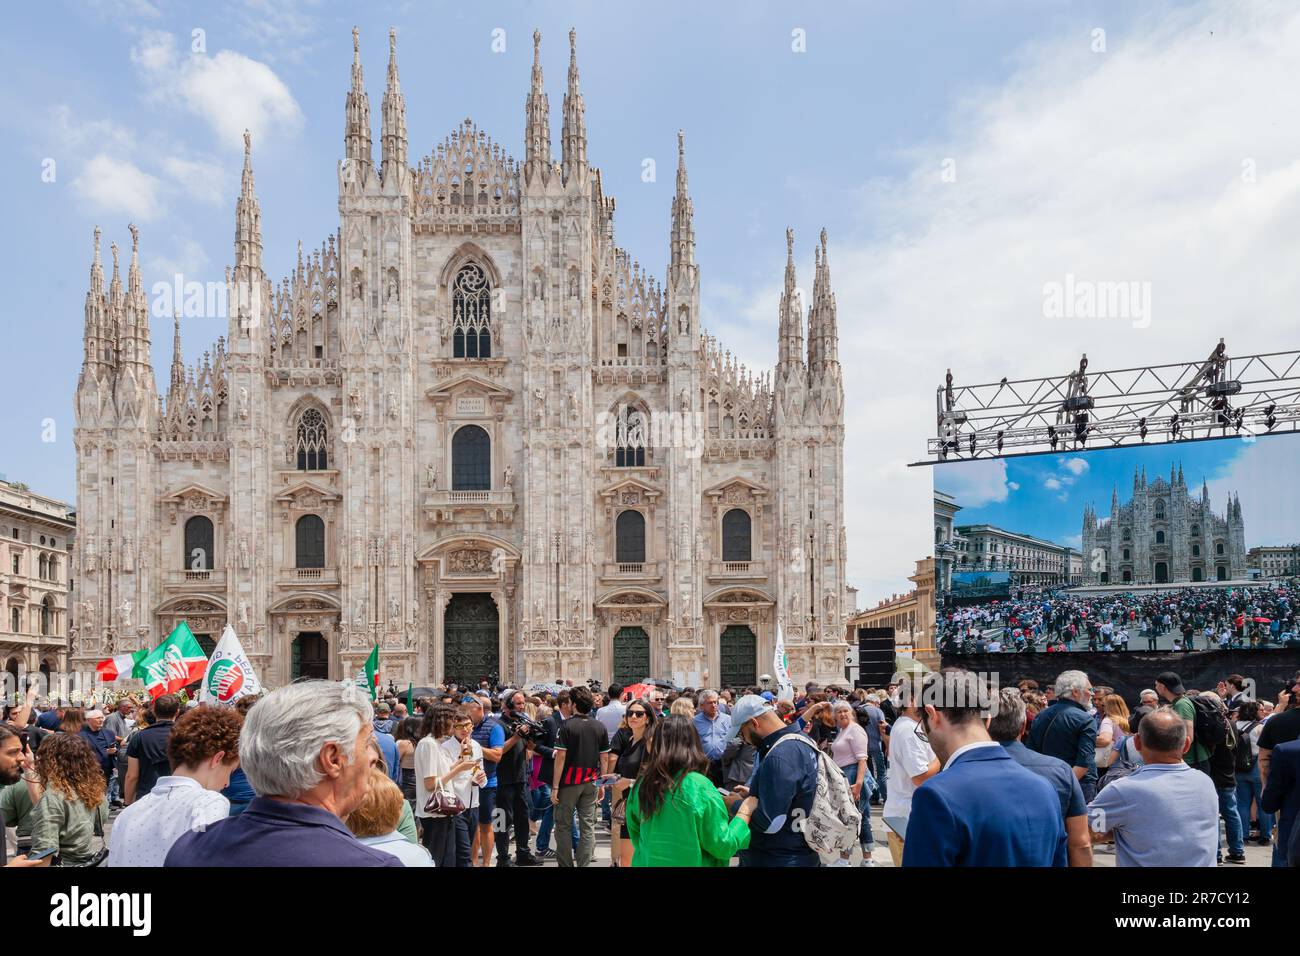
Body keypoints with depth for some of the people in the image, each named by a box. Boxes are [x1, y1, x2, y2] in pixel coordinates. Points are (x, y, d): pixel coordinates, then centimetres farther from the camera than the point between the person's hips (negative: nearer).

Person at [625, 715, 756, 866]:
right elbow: (723, 847, -15)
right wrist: (746, 811, -4)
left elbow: (636, 838, 6)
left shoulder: (641, 785, -8)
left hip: (648, 862, 4)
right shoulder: (700, 787, -20)